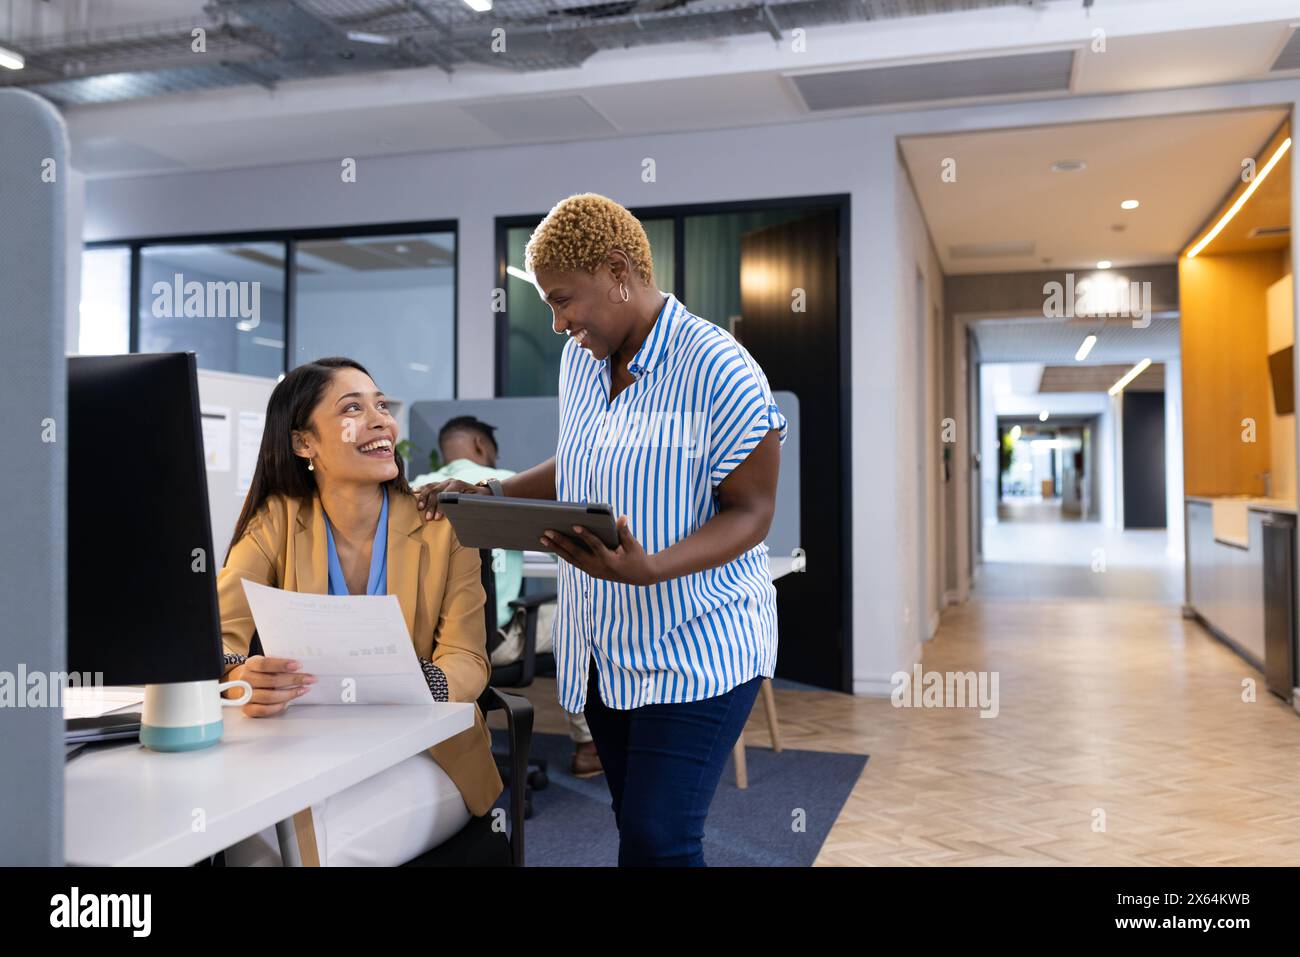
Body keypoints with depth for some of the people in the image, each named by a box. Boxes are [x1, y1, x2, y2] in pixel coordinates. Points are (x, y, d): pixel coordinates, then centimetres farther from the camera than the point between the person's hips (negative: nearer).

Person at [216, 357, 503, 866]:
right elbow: (214, 637, -13)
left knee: (316, 845, -27)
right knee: (252, 842, -28)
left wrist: (417, 687, -34)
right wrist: (241, 677, -37)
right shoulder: (277, 522, -2)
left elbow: (467, 660, -10)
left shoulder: (443, 526, -5)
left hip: (425, 755, -1)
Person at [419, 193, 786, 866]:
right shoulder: (580, 358, 7)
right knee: (637, 826, 15)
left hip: (694, 653, -7)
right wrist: (489, 495, 4)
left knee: (656, 842, -7)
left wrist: (649, 569, -30)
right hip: (605, 649, 7)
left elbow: (752, 512, -15)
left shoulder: (720, 371, -17)